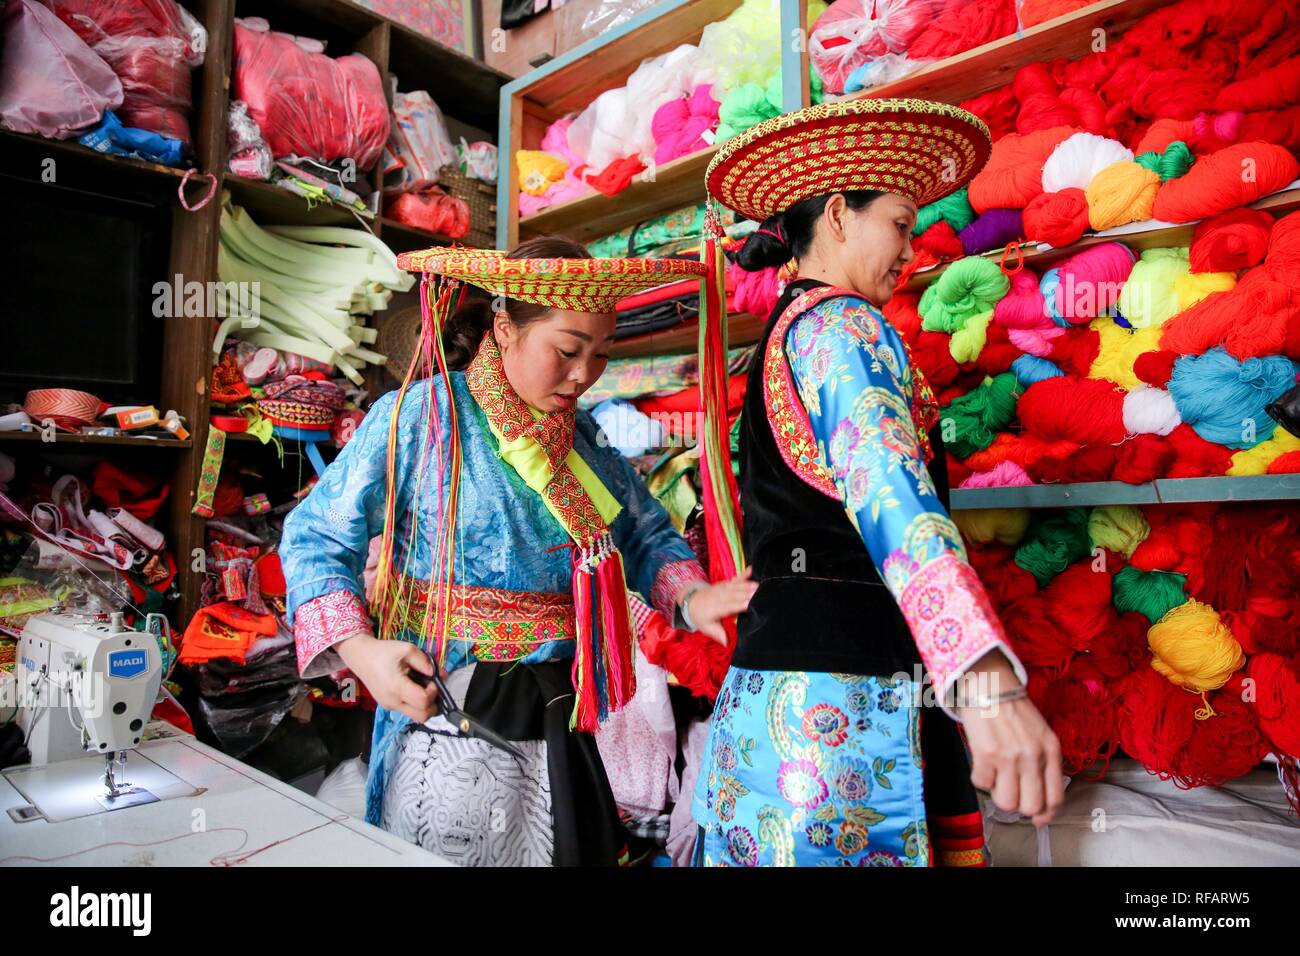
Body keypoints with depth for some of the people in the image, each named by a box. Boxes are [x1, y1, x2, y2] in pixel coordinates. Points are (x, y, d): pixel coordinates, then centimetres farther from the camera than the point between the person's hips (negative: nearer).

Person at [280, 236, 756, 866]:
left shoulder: (583, 436, 5)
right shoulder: (421, 416, -11)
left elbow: (646, 535, 10)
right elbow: (313, 537, -6)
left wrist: (690, 597, -10)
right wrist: (361, 650, -19)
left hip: (556, 722, 5)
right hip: (447, 720, -4)